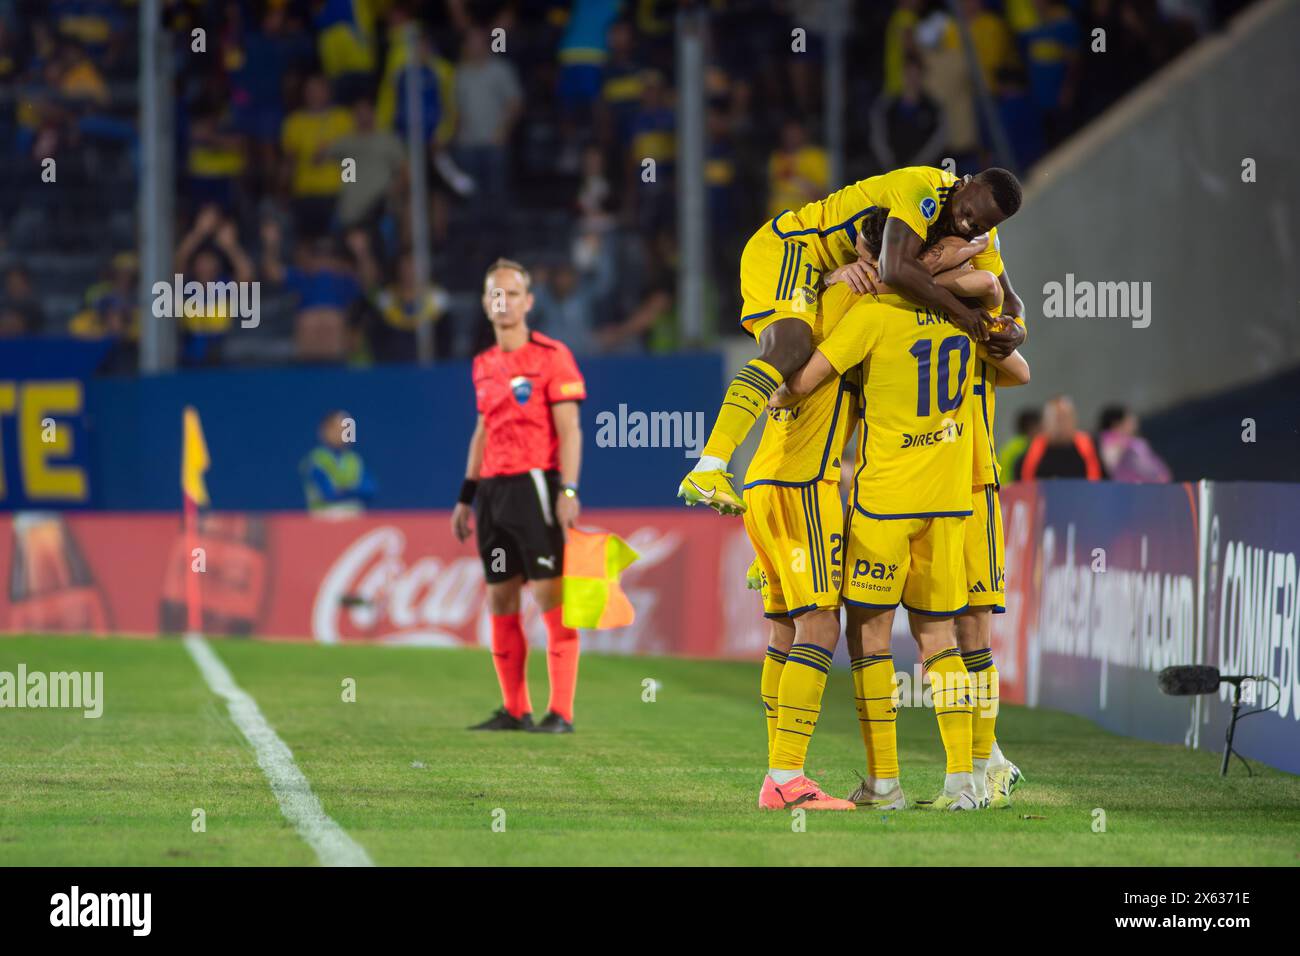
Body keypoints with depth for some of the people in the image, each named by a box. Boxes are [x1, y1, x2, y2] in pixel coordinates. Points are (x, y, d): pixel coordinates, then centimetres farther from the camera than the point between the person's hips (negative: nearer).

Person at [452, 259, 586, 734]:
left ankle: (560, 712, -7)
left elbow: (569, 429, -8)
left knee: (551, 596, -8)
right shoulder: (484, 365, 16)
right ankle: (514, 709, 14)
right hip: (493, 490, 7)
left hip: (535, 482, -7)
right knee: (500, 600, 7)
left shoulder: (551, 356, -4)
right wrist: (466, 498, 20)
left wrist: (568, 490, -18)